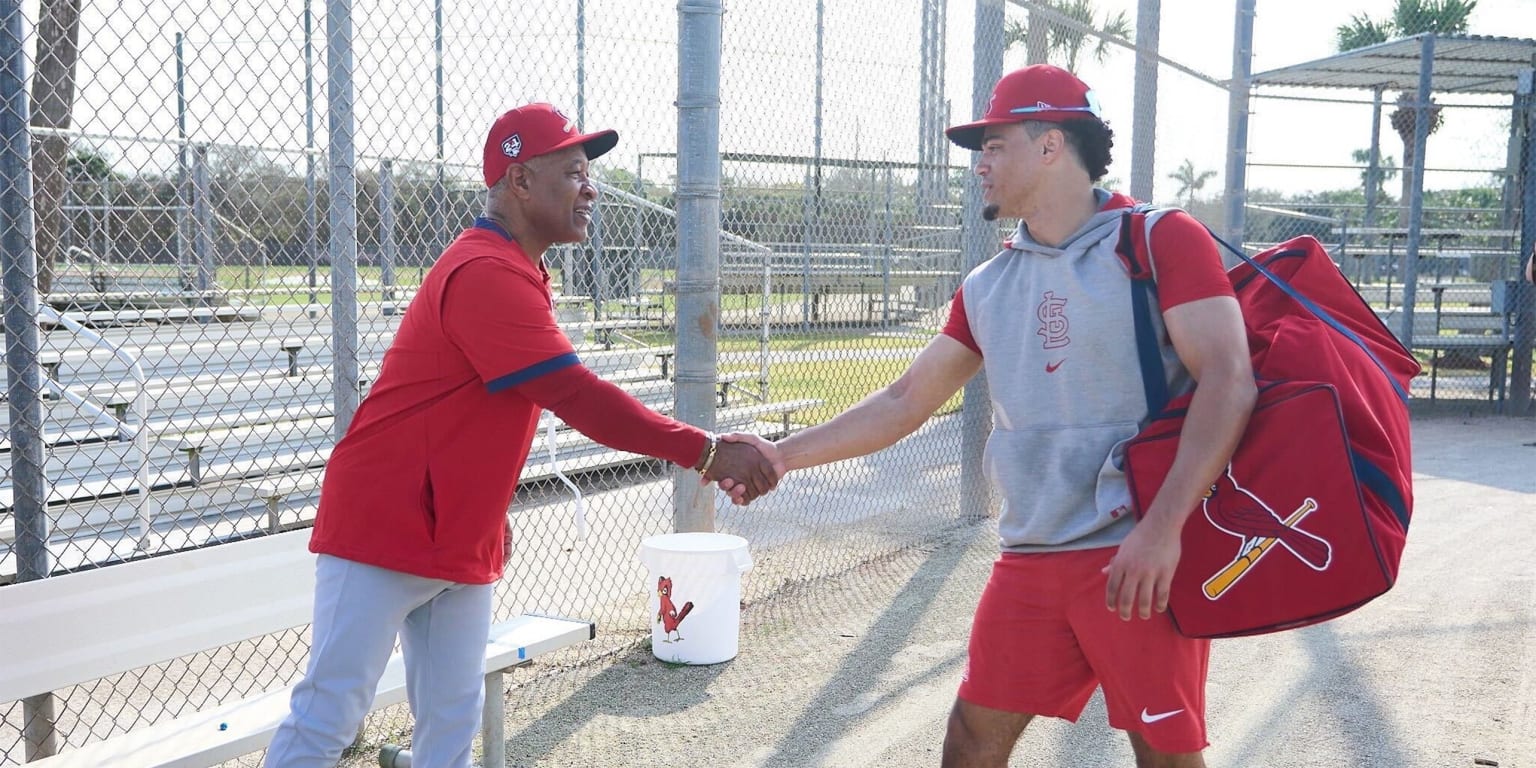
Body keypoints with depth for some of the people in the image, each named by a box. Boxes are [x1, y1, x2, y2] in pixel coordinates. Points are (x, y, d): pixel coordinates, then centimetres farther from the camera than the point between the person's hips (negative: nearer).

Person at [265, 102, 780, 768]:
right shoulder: (487, 275, -20)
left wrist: (491, 508, 16)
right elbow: (579, 398, -26)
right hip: (384, 533, -9)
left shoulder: (516, 271, 12)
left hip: (462, 542, 9)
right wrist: (708, 453, -25)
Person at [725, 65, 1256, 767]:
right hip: (1029, 560, 6)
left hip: (1139, 557, -5)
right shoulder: (989, 286, 13)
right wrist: (782, 455, 10)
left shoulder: (1160, 240, -6)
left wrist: (1163, 528, -24)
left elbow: (1228, 382, -15)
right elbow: (906, 401, 16)